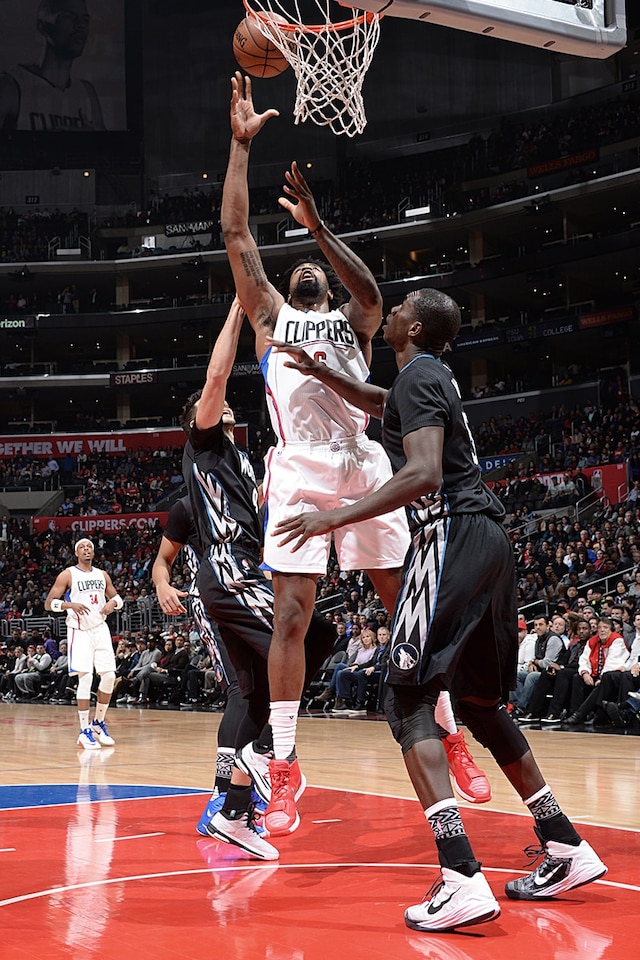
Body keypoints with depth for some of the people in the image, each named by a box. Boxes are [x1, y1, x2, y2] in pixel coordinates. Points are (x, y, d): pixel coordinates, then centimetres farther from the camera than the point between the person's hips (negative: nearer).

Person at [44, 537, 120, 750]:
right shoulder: (67, 575, -3)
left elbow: (117, 597, 21)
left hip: (100, 629, 5)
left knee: (109, 676, -1)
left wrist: (113, 602, -4)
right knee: (85, 678, -13)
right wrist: (70, 604, -24)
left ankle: (98, 723, 17)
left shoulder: (102, 575, 10)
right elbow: (49, 603, -6)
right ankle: (84, 731, -6)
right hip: (79, 631, -5)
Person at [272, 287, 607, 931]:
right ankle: (567, 851, 21)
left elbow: (424, 474, -22)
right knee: (476, 699, 19)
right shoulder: (434, 377, 22)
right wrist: (321, 373, 39)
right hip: (488, 539, 10)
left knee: (408, 698, -11)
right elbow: (381, 404, 46)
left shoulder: (417, 376, -7)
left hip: (452, 535, -10)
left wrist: (338, 516, -20)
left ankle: (462, 880, -25)